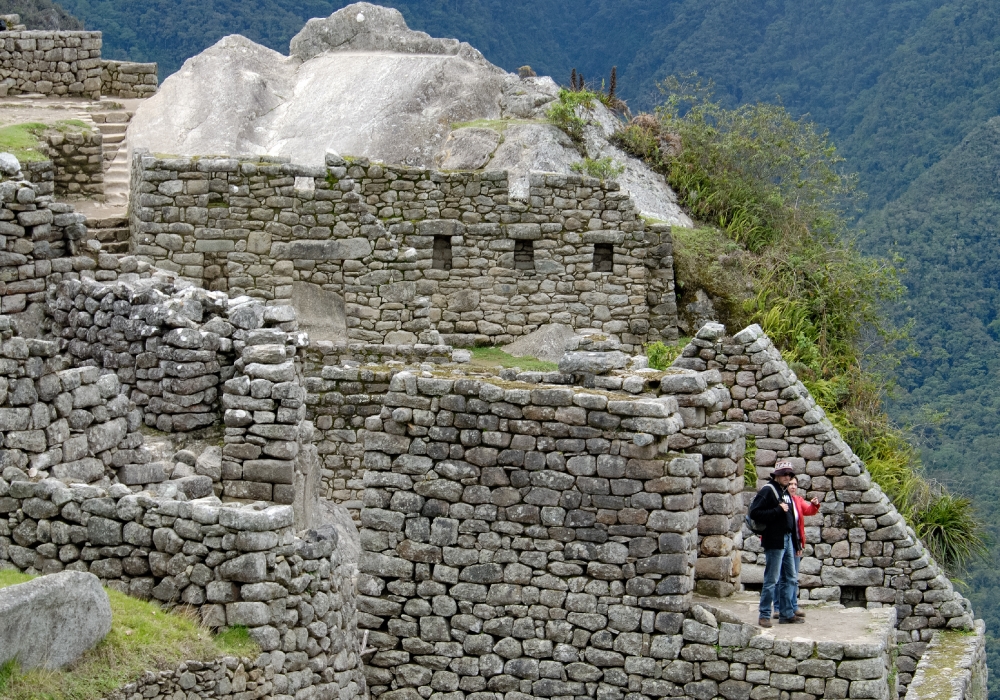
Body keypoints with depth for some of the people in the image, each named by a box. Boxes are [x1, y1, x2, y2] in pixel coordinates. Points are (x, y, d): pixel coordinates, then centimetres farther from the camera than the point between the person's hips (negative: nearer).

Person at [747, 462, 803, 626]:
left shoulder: (785, 493, 17)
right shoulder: (768, 490, -9)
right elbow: (755, 513, -18)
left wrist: (796, 542, 19)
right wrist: (778, 510, -21)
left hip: (788, 540, 9)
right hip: (774, 541, -9)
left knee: (789, 578, 12)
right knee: (772, 580, -6)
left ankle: (787, 614, 20)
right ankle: (764, 616, 0)